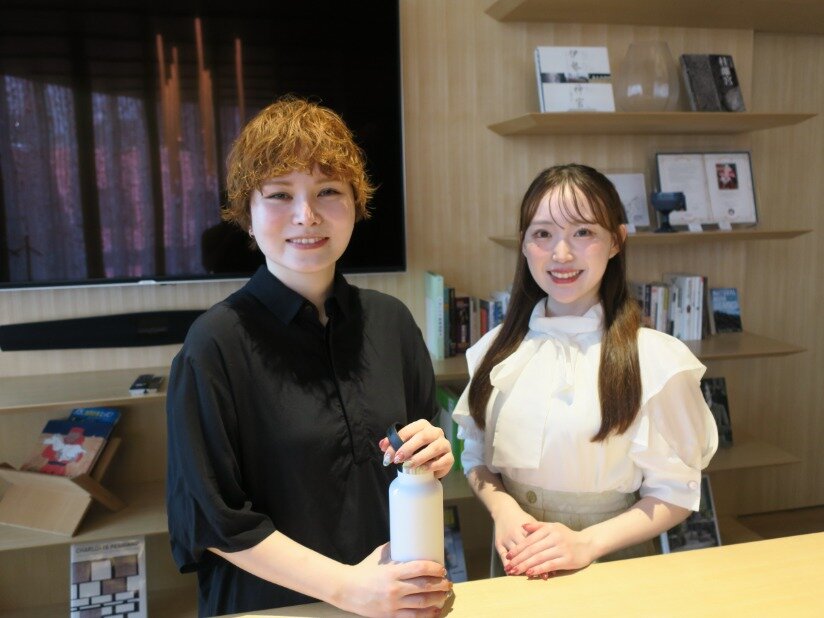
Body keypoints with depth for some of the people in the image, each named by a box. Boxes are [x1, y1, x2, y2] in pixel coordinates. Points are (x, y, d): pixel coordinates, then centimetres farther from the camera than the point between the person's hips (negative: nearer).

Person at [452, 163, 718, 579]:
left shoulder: (656, 358, -15)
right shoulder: (498, 349, -3)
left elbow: (674, 493, -10)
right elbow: (476, 456, 3)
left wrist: (587, 542, -22)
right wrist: (503, 509, -15)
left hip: (614, 565, -3)